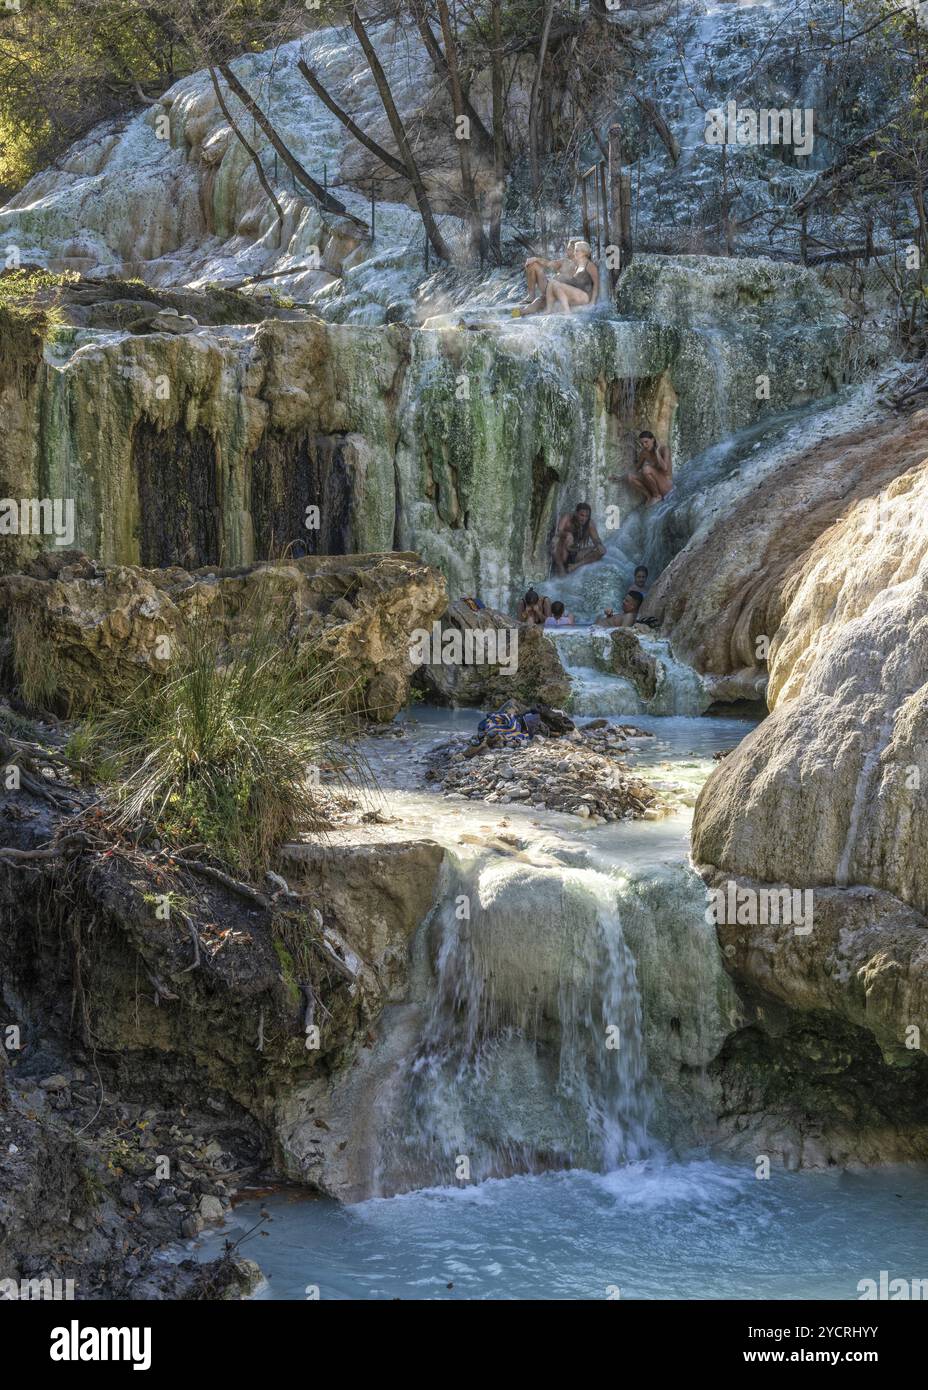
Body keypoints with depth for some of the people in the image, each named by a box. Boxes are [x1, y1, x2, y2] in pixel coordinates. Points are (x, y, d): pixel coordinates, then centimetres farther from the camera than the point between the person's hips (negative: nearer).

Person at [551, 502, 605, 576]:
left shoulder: (589, 523, -6)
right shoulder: (567, 517, -15)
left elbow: (596, 540, -7)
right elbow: (559, 532, -29)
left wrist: (599, 546, -30)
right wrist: (566, 535, -50)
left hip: (575, 552, 4)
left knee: (601, 551, -12)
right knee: (569, 536, -33)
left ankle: (575, 565, -21)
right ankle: (559, 566, -24)